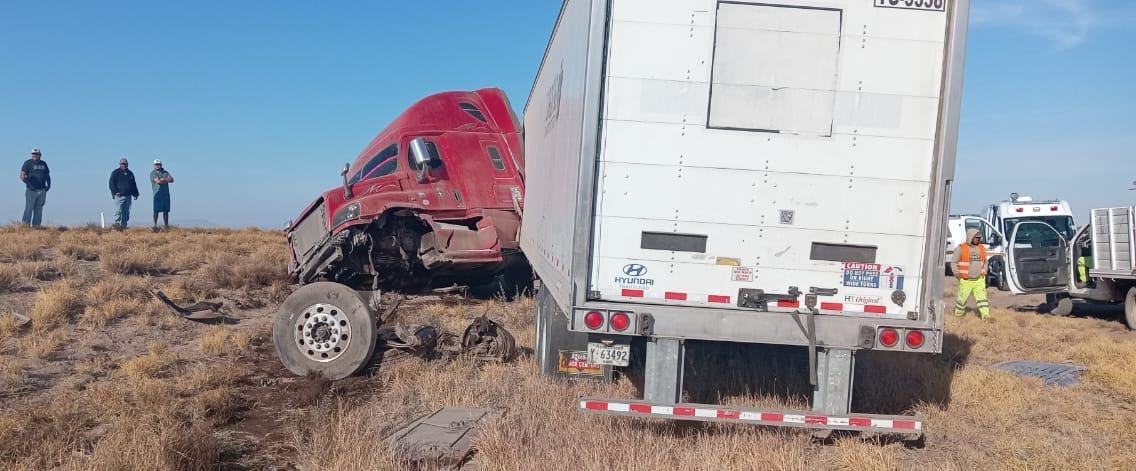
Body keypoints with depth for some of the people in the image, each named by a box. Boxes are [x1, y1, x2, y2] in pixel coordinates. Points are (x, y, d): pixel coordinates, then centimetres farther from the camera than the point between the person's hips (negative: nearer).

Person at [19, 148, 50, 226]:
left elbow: (47, 175, 23)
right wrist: (29, 184, -17)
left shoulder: (43, 164, 14)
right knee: (29, 208, -8)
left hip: (42, 191, 5)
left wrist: (48, 185, 9)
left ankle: (36, 226, 8)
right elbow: (22, 175, -7)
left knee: (39, 209, 5)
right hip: (31, 190, -5)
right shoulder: (28, 163, -1)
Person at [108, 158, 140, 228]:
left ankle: (124, 224, 8)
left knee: (126, 211, 4)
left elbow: (134, 184, 23)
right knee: (118, 210, -11)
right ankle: (116, 223, -10)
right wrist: (115, 192, -13)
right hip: (119, 195, -6)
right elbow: (112, 183, -3)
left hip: (128, 195, 6)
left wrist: (135, 193, 17)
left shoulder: (130, 173, 19)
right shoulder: (116, 172, 2)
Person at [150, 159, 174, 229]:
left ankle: (166, 226, 8)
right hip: (158, 194, -4)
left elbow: (171, 180, 2)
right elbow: (158, 181, -13)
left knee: (166, 211, 5)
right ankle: (155, 225, -2)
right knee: (156, 211, -5)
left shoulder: (165, 172, 17)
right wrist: (166, 180, -3)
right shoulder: (153, 173, 2)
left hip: (166, 194, 5)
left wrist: (162, 179, -9)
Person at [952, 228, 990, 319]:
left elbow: (985, 262, 22)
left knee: (982, 297, -6)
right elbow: (954, 262, -2)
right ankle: (958, 313, 25)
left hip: (979, 280, 3)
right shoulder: (961, 248, -6)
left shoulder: (982, 248, 9)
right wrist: (958, 275, -6)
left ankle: (985, 314, -9)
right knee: (962, 298, 7)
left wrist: (984, 272, 11)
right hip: (966, 280, -3)